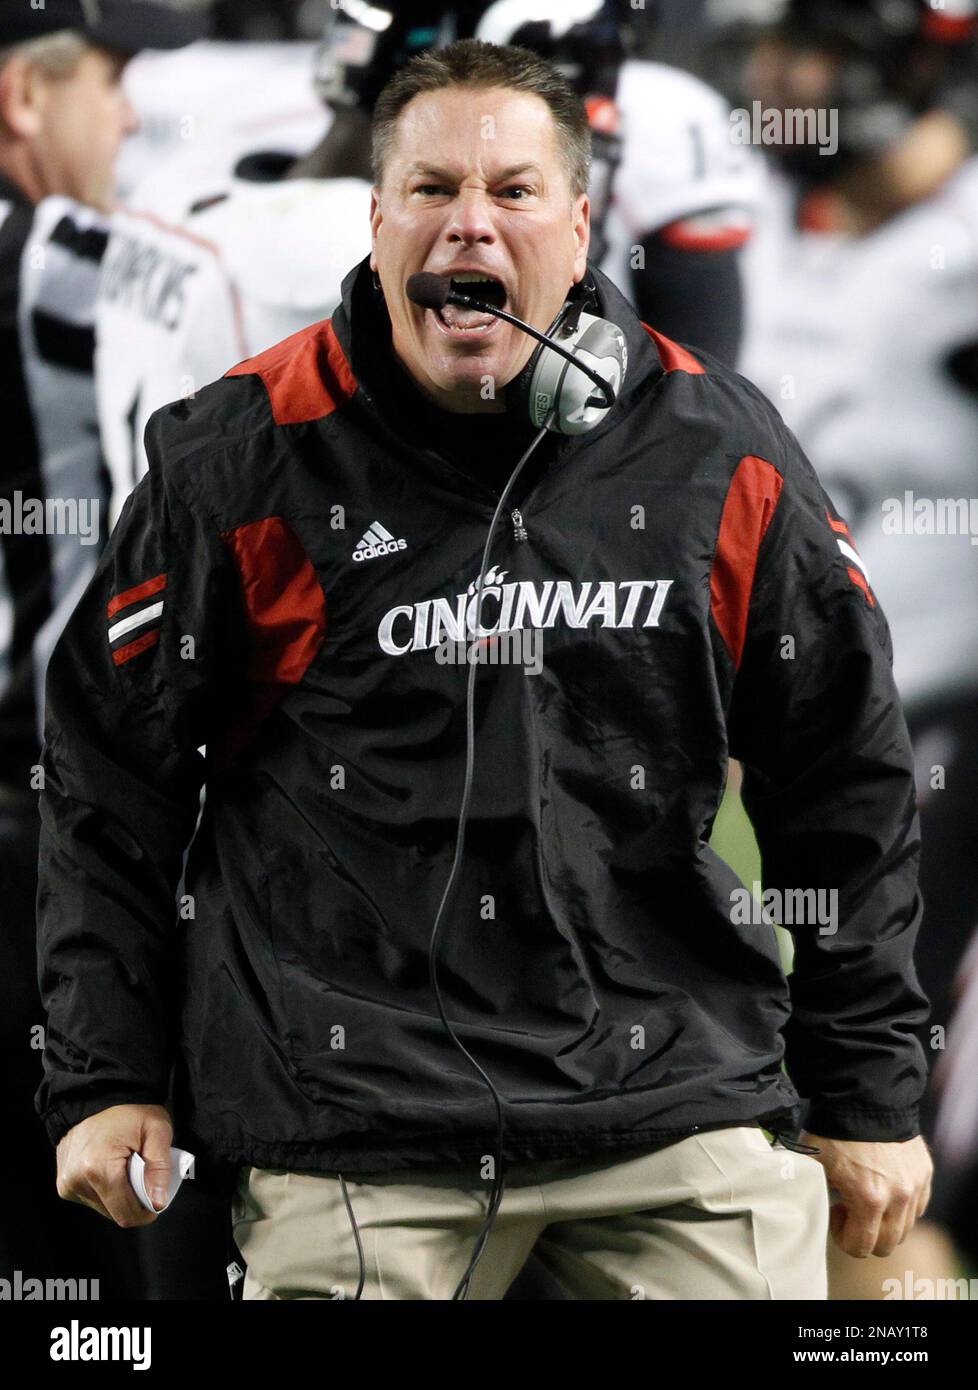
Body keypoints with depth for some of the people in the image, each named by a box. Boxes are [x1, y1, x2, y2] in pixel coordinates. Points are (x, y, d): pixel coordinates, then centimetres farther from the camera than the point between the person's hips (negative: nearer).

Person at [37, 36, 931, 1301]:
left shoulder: (722, 458, 4)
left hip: (675, 1091, 2)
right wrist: (103, 1081, 2)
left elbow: (846, 789, 12)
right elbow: (109, 781, 6)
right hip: (346, 1145, -2)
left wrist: (868, 1099, 12)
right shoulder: (244, 461, -1)